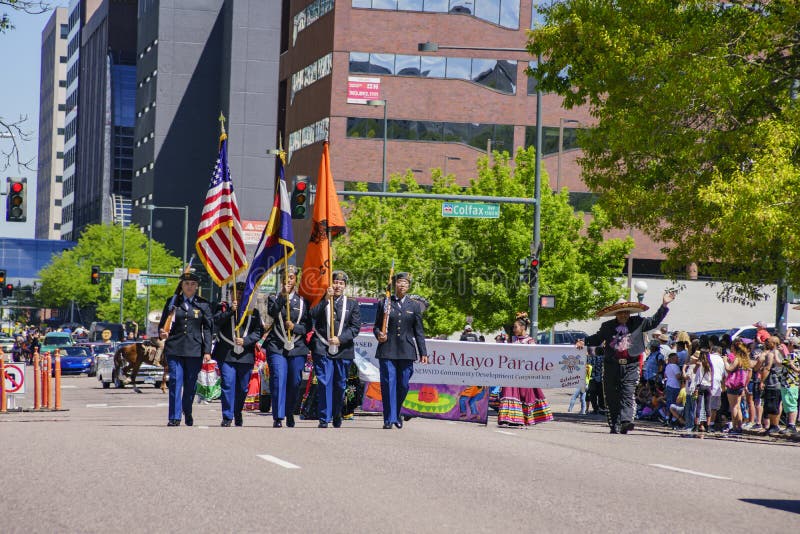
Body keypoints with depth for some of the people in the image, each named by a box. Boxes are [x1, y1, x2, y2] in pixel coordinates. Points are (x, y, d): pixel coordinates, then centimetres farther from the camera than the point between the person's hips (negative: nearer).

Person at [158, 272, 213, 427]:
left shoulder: (203, 304, 7)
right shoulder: (172, 302, 9)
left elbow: (208, 329, 5)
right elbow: (163, 323, 13)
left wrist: (207, 351, -2)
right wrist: (162, 333, -11)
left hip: (194, 350, 0)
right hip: (174, 348, 0)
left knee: (191, 383, 6)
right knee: (175, 381, -8)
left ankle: (187, 412, 29)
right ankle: (174, 417, -7)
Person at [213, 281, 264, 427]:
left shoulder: (253, 311, 14)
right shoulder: (224, 307, 11)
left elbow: (258, 332, 8)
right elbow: (217, 321, -6)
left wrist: (245, 341, -7)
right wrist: (230, 311, -17)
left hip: (246, 354, 2)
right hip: (226, 354, -2)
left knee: (242, 387, 7)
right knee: (228, 384, -11)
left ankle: (238, 415, 23)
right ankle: (227, 417, -8)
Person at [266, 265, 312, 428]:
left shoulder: (303, 301, 13)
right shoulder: (275, 299, 11)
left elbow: (308, 326, 8)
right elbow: (271, 312, -12)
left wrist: (295, 327, -10)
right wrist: (283, 296, -21)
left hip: (297, 347, 2)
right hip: (277, 347, -2)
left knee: (294, 383, 4)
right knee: (279, 380, -14)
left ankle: (290, 413, 23)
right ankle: (278, 417, -15)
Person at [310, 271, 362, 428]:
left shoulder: (352, 304, 13)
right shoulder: (321, 301, 10)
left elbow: (355, 327, 5)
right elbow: (313, 315, -9)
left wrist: (340, 339, -9)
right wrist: (326, 299, -16)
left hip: (343, 350, 2)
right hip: (323, 349, -2)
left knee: (340, 385, 8)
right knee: (324, 383, -8)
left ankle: (337, 417, 23)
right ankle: (324, 418, -6)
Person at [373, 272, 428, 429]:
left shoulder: (414, 306, 11)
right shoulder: (384, 303, 8)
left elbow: (419, 331, 10)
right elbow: (376, 326, 11)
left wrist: (423, 353, 5)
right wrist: (378, 335, -12)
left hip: (406, 351, 1)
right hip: (387, 350, -1)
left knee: (403, 385, 3)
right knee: (388, 384, -7)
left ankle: (396, 414, 24)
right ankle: (389, 419, -4)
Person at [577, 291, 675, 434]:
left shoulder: (638, 323, 8)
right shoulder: (607, 326, 9)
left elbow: (655, 321, 16)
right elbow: (597, 339, 21)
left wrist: (664, 305, 10)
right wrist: (584, 342, 5)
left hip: (630, 366, -1)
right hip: (612, 366, 1)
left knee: (627, 394, -15)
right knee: (612, 397, 4)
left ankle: (625, 421, -28)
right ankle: (614, 425, 11)